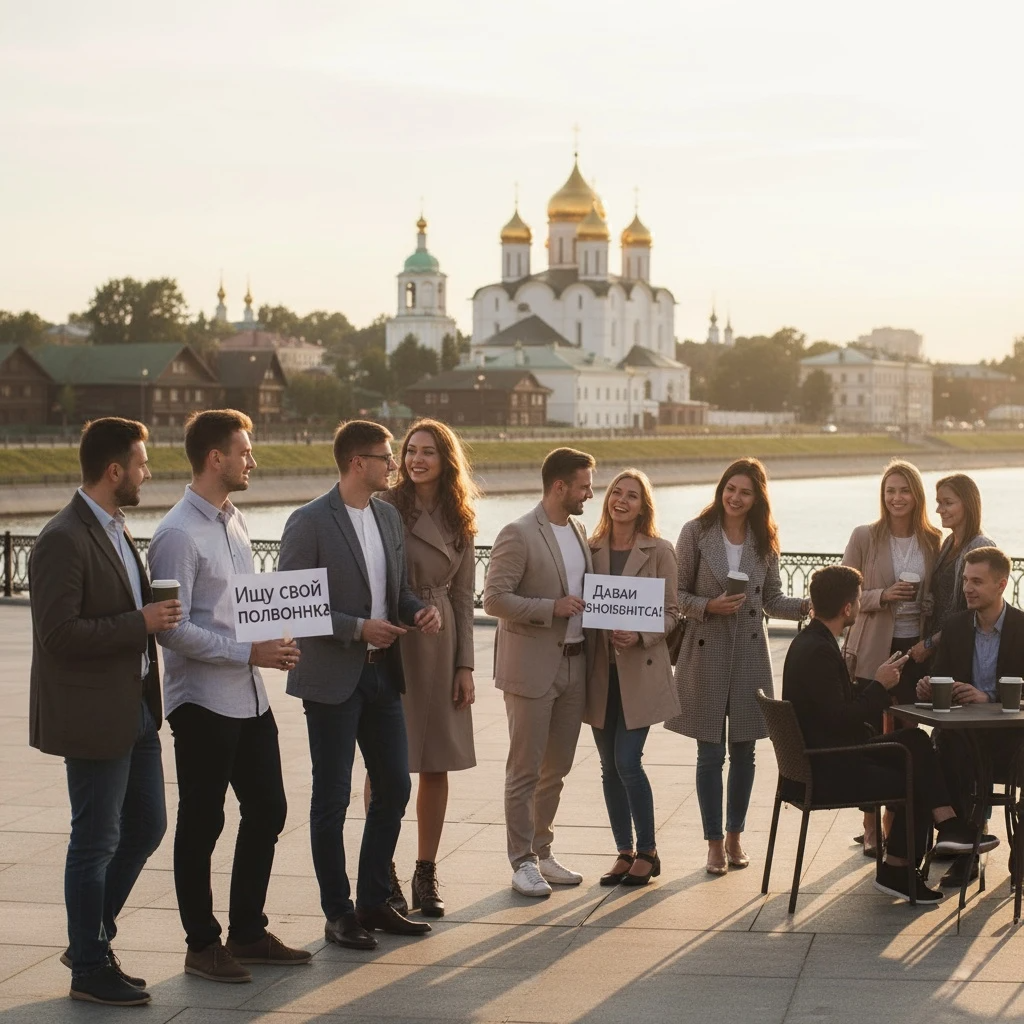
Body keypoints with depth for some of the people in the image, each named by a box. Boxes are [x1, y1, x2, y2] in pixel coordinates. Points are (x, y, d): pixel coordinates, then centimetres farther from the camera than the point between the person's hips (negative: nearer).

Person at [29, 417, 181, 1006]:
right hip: (94, 717, -9)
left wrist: (157, 613, 4)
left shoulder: (116, 529, 13)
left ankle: (93, 939, 31)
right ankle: (90, 969, 16)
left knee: (147, 826, 16)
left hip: (136, 709, 9)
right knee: (96, 842, 2)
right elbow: (60, 633, -24)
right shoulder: (64, 540, -18)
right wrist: (141, 622, -20)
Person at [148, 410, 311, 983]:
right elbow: (173, 629, -19)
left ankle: (248, 932, 27)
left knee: (268, 810, 13)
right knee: (202, 825, 3)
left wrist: (273, 639, 1)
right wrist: (249, 653, -20)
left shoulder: (236, 522, 11)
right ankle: (202, 945, 16)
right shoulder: (178, 535, -15)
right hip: (203, 700, -8)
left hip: (250, 697, 8)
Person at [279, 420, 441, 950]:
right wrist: (358, 629, -19)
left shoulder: (388, 516, 9)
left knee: (394, 787, 11)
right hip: (332, 677, -7)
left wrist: (418, 610, -4)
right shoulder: (309, 522, -13)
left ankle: (374, 902, 24)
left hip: (382, 671, 7)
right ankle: (338, 912, 13)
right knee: (332, 797, 3)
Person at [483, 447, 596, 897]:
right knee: (525, 770, 1)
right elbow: (494, 598, -16)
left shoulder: (578, 531, 12)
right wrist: (551, 608, -20)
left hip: (573, 664, 7)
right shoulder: (518, 535, -12)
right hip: (532, 667, -7)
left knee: (556, 767, 13)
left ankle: (541, 852, 24)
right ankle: (522, 861, 8)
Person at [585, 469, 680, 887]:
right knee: (610, 767, 7)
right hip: (601, 671, 4)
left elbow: (671, 612, -1)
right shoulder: (592, 549, 7)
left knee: (627, 762, -10)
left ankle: (647, 852, 6)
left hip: (640, 671, -4)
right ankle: (624, 852, 19)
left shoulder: (659, 551, -2)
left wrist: (640, 637, -17)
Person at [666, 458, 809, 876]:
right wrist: (708, 606, -19)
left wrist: (811, 605, -7)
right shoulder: (696, 533, -4)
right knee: (710, 754, 1)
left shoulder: (764, 541, 5)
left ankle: (734, 836, 24)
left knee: (743, 750, 9)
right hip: (707, 651, -3)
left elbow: (772, 601, 9)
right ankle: (715, 843, 12)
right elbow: (676, 593, -2)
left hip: (750, 653, 3)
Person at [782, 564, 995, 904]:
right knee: (914, 782, -3)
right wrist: (879, 686, -13)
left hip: (822, 757, 10)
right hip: (827, 772, -10)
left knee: (915, 741, 5)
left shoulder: (811, 641, 10)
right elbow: (840, 720, -25)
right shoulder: (819, 651, -23)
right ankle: (896, 871, 13)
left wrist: (878, 684, 2)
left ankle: (948, 825, -2)